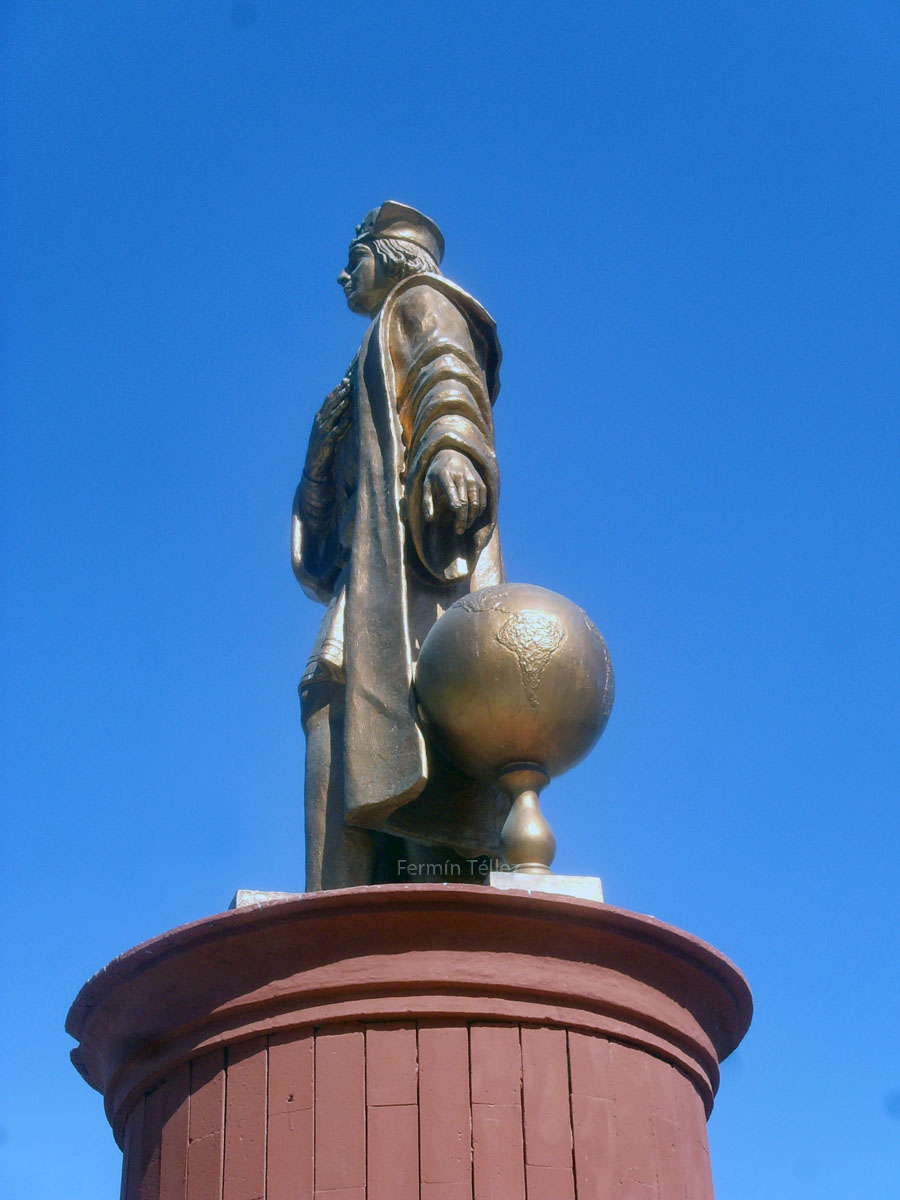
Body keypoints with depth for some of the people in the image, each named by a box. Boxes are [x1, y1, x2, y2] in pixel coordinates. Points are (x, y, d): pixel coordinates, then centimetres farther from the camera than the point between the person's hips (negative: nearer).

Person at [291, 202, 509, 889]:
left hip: (418, 546, -8)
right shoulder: (378, 367, 38)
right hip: (374, 560, 8)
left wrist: (448, 444, -28)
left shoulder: (420, 301, 14)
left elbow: (450, 372, -9)